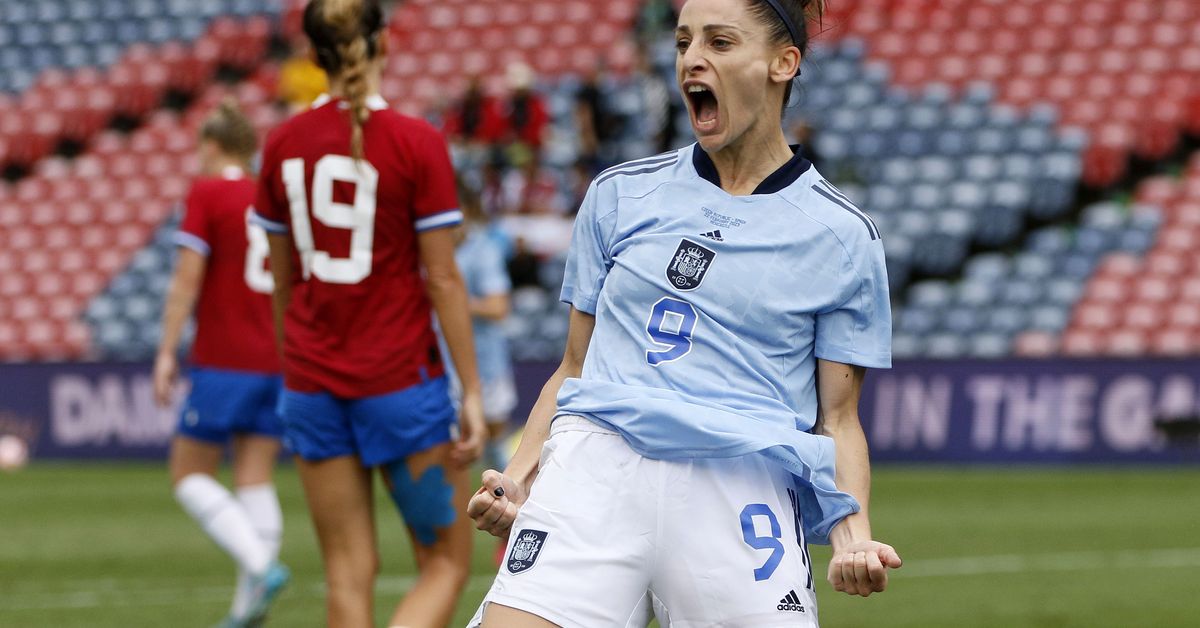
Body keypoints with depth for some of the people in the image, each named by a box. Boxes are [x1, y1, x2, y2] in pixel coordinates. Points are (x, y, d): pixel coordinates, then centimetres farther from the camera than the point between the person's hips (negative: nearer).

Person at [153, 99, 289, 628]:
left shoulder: (207, 192, -4)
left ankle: (259, 563, -18)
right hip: (278, 361, 6)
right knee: (255, 480, 5)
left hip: (224, 364, -6)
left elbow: (188, 277, -10)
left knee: (189, 475, 2)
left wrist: (167, 352, -8)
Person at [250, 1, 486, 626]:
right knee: (446, 563, 7)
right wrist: (472, 392, -4)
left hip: (313, 381, 4)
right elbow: (443, 280, -10)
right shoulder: (416, 143, -11)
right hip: (400, 380, -4)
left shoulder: (283, 144, 2)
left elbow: (282, 280, 10)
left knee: (349, 575, 8)